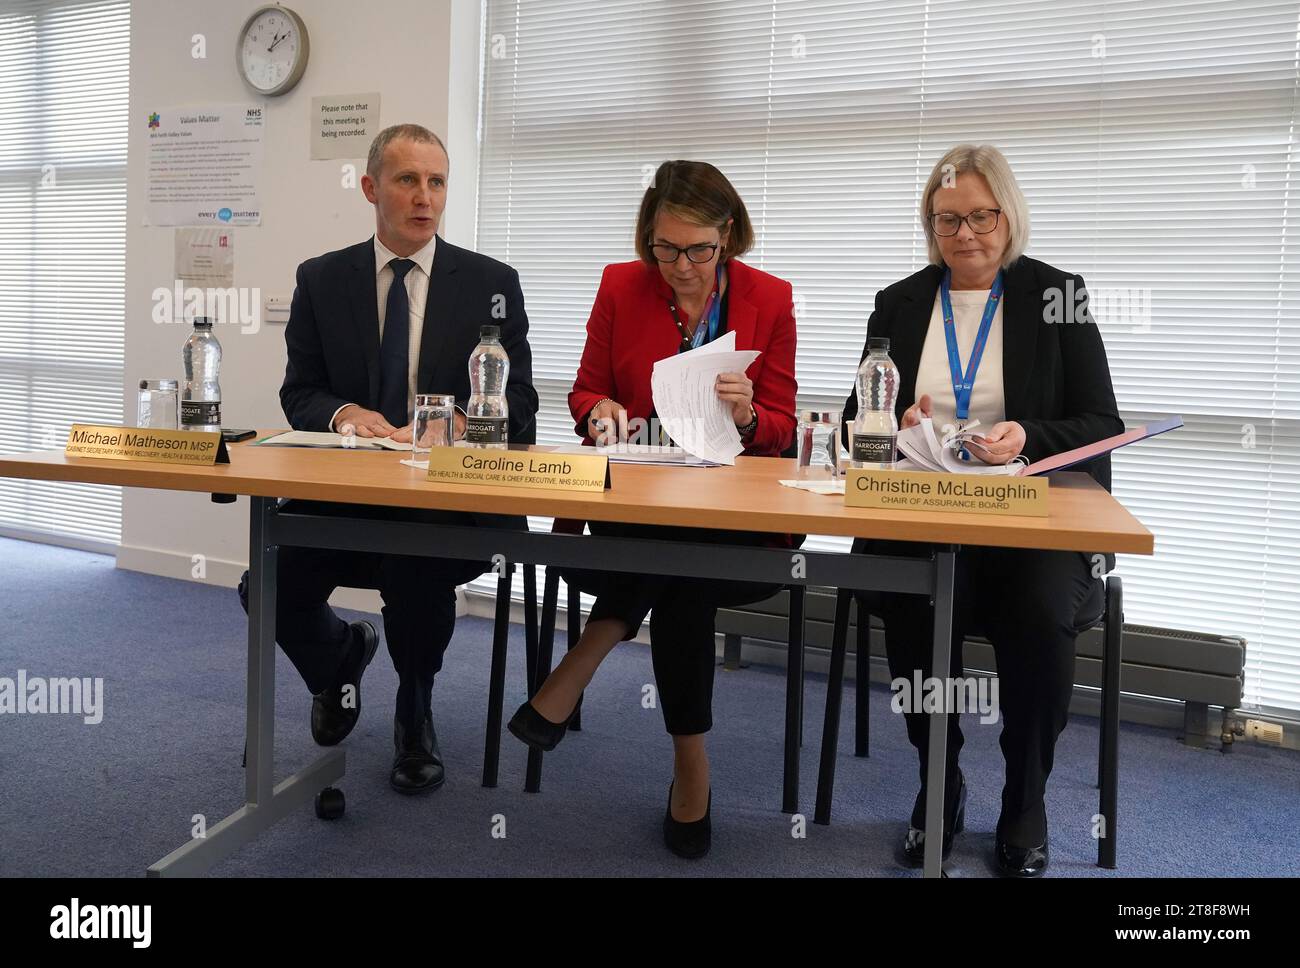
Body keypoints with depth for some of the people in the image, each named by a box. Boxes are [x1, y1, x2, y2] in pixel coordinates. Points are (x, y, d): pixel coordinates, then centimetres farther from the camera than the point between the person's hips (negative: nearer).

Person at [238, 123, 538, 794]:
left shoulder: (491, 283, 4)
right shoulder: (322, 280, 9)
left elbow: (517, 406, 1)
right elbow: (299, 393, 9)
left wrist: (449, 425, -19)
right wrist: (344, 413, -15)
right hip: (343, 494, 2)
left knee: (417, 573, -33)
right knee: (266, 586, -20)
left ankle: (414, 712, 3)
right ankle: (342, 657, 20)